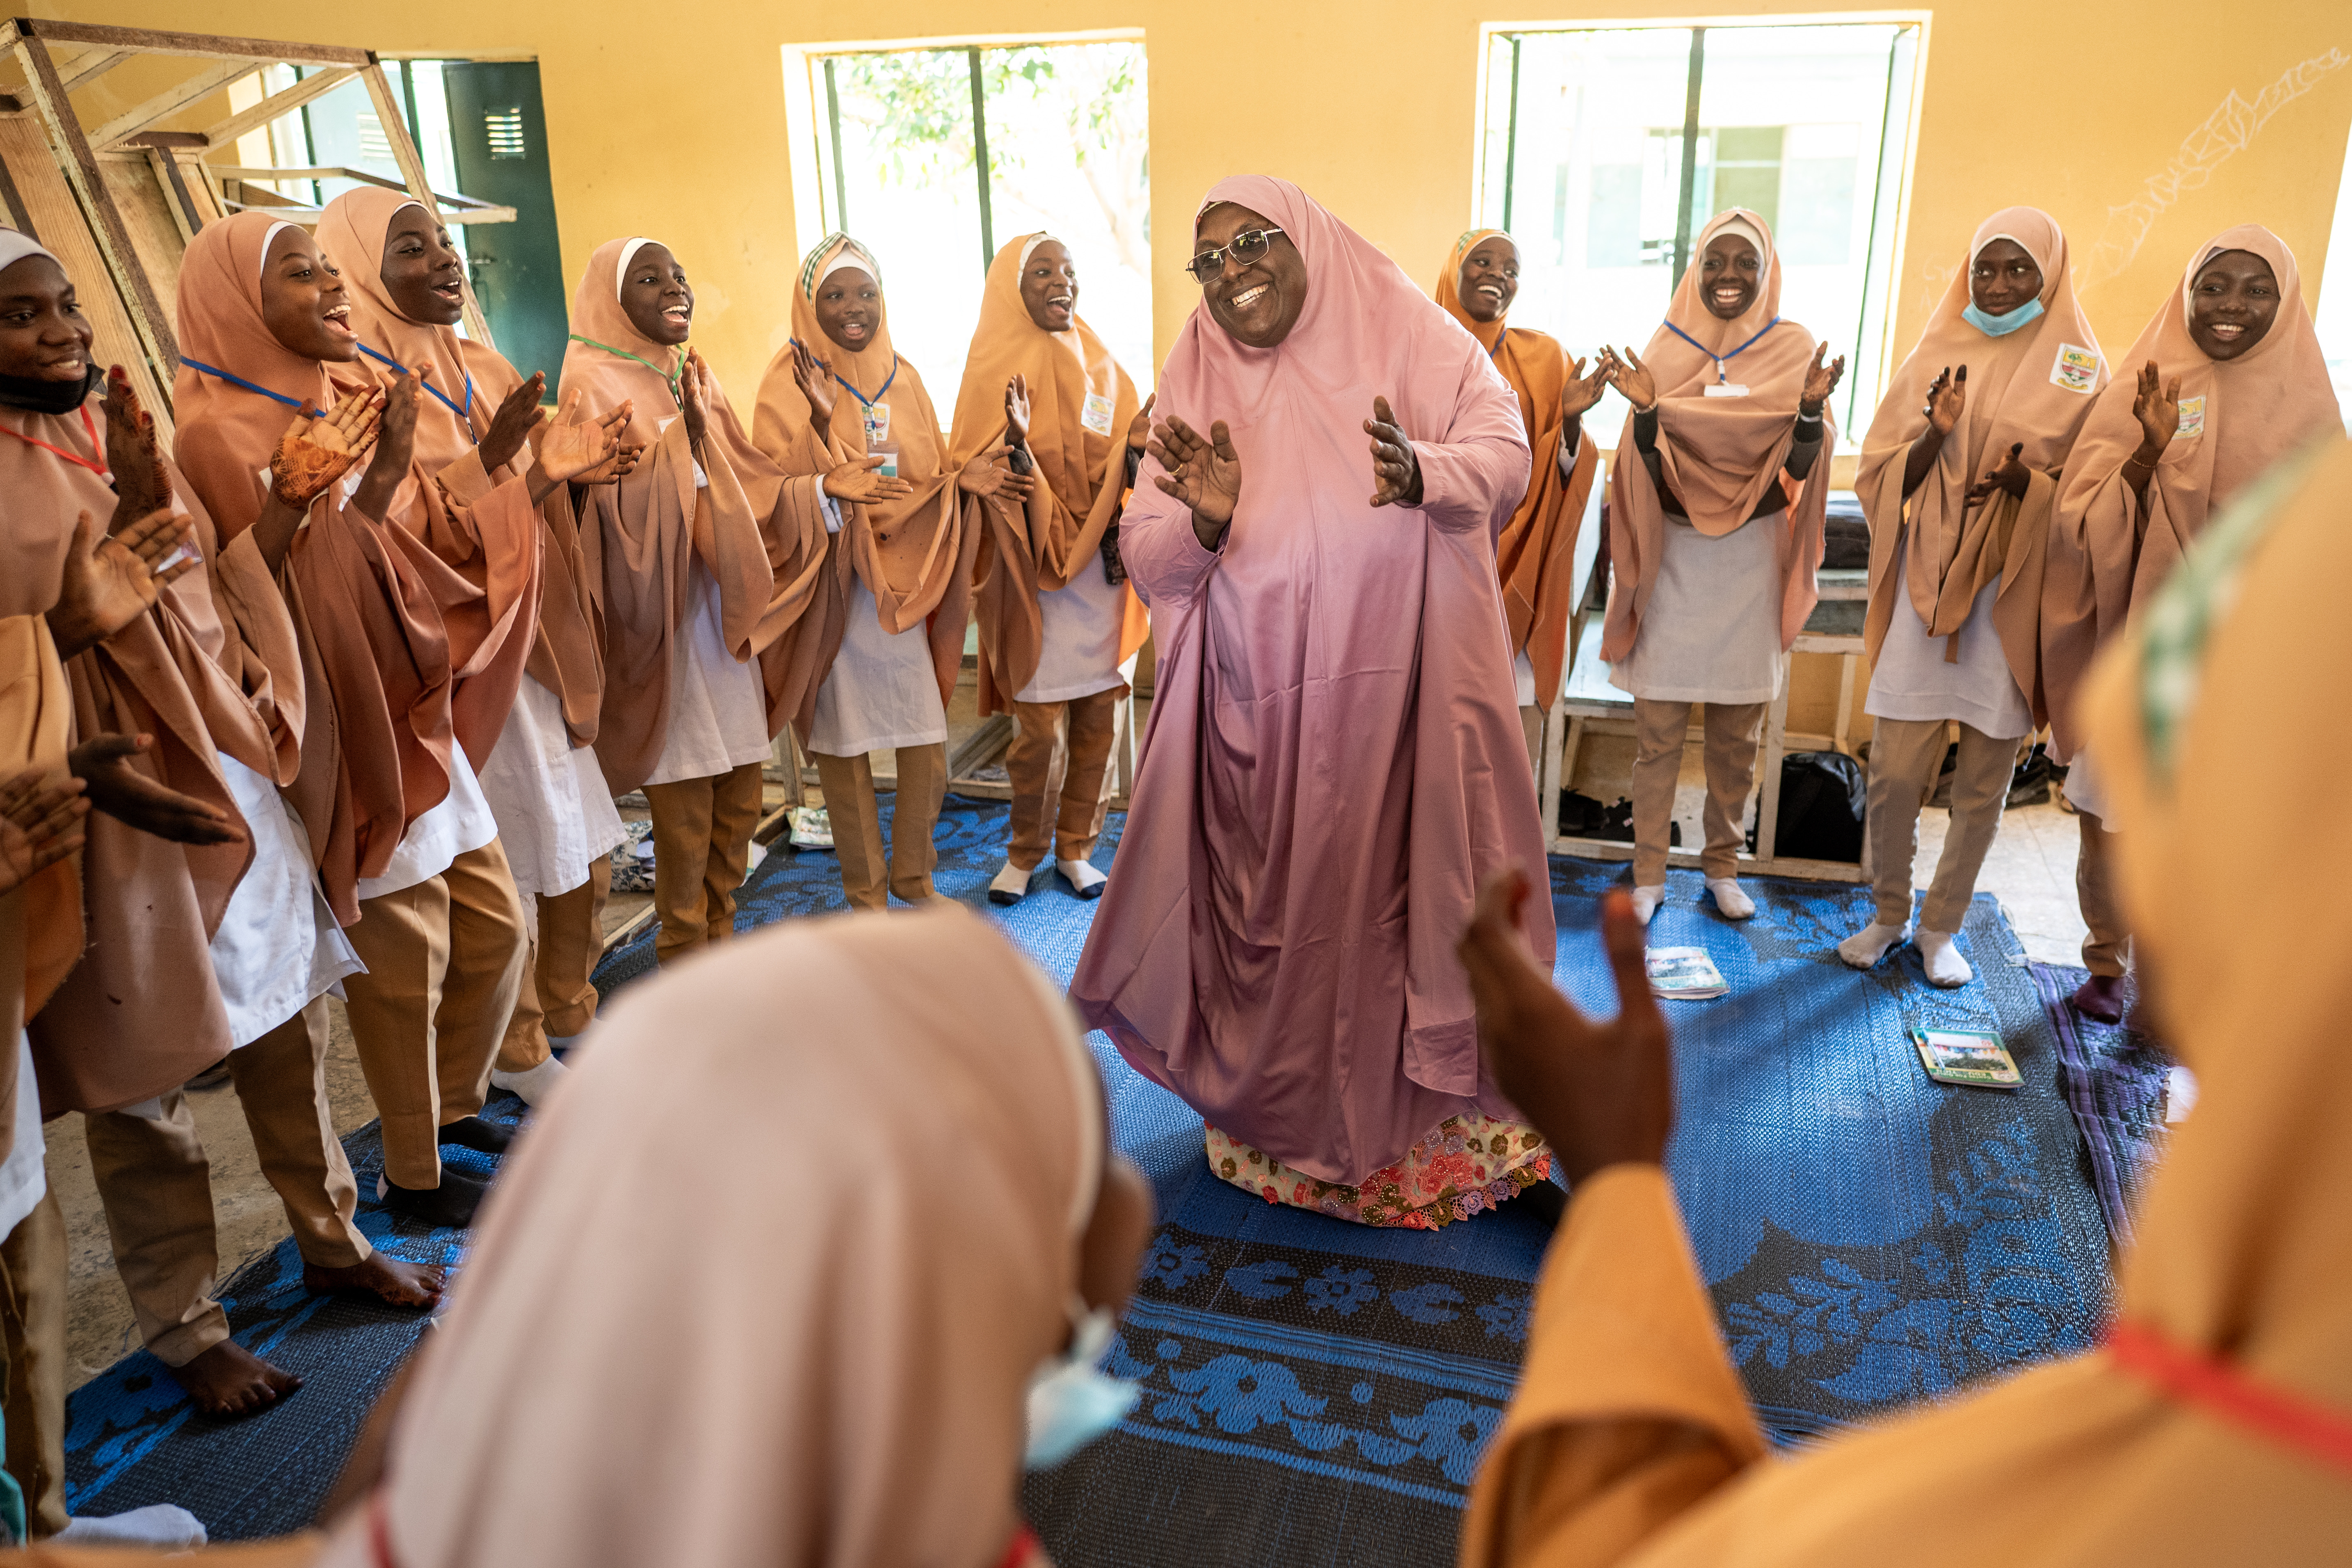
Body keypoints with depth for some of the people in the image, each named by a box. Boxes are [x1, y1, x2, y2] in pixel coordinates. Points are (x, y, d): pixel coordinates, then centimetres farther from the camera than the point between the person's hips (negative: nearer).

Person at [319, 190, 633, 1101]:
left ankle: (568, 1010, 32)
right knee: (503, 862, 1)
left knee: (581, 847, 14)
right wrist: (483, 461, -28)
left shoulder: (484, 370, 11)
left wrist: (580, 470, -2)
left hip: (539, 637, 7)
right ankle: (515, 1051, 19)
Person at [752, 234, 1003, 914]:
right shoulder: (790, 383, -5)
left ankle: (914, 877, 25)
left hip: (902, 590, 4)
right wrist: (820, 424, -30)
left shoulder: (902, 378, 10)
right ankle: (866, 891, 22)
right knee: (843, 747, 5)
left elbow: (925, 479, 10)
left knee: (927, 745, 4)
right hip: (832, 594, -4)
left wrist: (962, 480, -10)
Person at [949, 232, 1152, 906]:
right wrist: (1015, 441, -27)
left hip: (1104, 567, 4)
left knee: (1098, 718, 7)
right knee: (1041, 729, -2)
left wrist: (1137, 445, -12)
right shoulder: (996, 371, -3)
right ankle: (1026, 851, 19)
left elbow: (1123, 468, 10)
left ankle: (1075, 848, 23)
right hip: (1035, 574, -4)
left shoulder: (1100, 365, 10)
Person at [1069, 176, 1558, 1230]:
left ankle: (1432, 1116, 26)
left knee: (1409, 886, 5)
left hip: (1405, 698, -1)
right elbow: (1144, 559, 2)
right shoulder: (1194, 382, 5)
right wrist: (1203, 521, -21)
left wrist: (1425, 472, -27)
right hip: (1261, 715, 2)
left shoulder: (1402, 333, -1)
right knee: (1278, 911, 9)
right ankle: (1288, 1117, 31)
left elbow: (1506, 453, -6)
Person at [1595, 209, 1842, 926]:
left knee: (1737, 733, 8)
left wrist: (1812, 406, -21)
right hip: (1675, 557, 0)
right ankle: (1649, 874, 12)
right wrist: (1644, 409, -21)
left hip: (1752, 561, 1)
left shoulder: (1793, 349, 2)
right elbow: (1653, 471, -3)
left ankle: (1723, 865, 23)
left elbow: (1799, 468, -3)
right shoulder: (1669, 348, 1)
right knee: (1657, 730, 1)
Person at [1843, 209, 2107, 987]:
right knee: (1894, 771, -1)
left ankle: (1942, 925, 23)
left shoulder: (2078, 368, 3)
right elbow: (1880, 476, 3)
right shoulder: (1935, 357, 6)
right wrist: (1935, 433, -16)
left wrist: (2032, 482, -18)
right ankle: (1888, 914, 21)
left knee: (1984, 782, 6)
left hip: (2012, 598, 0)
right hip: (1924, 590, 0)